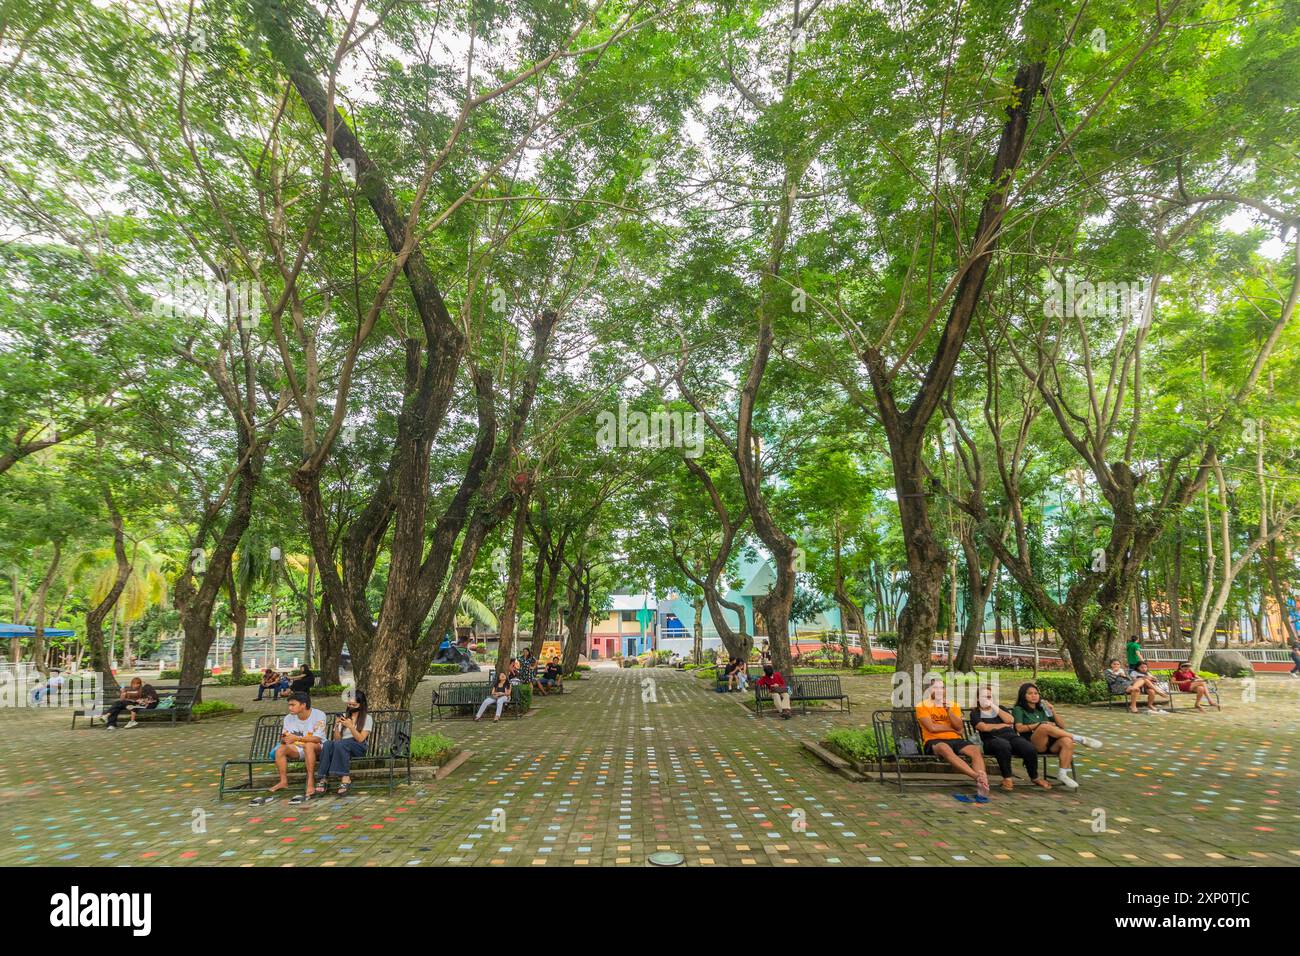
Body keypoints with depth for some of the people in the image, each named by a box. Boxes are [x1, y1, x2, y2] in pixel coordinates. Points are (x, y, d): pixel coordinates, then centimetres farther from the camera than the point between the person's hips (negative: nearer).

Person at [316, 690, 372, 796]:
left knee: (340, 744, -36)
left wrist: (350, 726, -16)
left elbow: (360, 739, -5)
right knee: (327, 744, -30)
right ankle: (324, 778, -35)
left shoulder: (367, 718, 7)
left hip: (359, 748, -4)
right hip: (341, 747, 4)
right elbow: (337, 738, 13)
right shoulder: (344, 716, 21)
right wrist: (336, 726, -4)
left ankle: (346, 779, -38)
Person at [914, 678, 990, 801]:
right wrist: (952, 728, 4)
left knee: (976, 750, -27)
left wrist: (948, 710, -9)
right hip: (934, 741, -4)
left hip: (955, 740, 4)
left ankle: (981, 786, -45)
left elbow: (959, 726, 4)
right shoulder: (922, 706, 7)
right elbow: (932, 728, -6)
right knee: (945, 748, -41)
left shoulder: (953, 705, 19)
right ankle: (977, 776, -52)